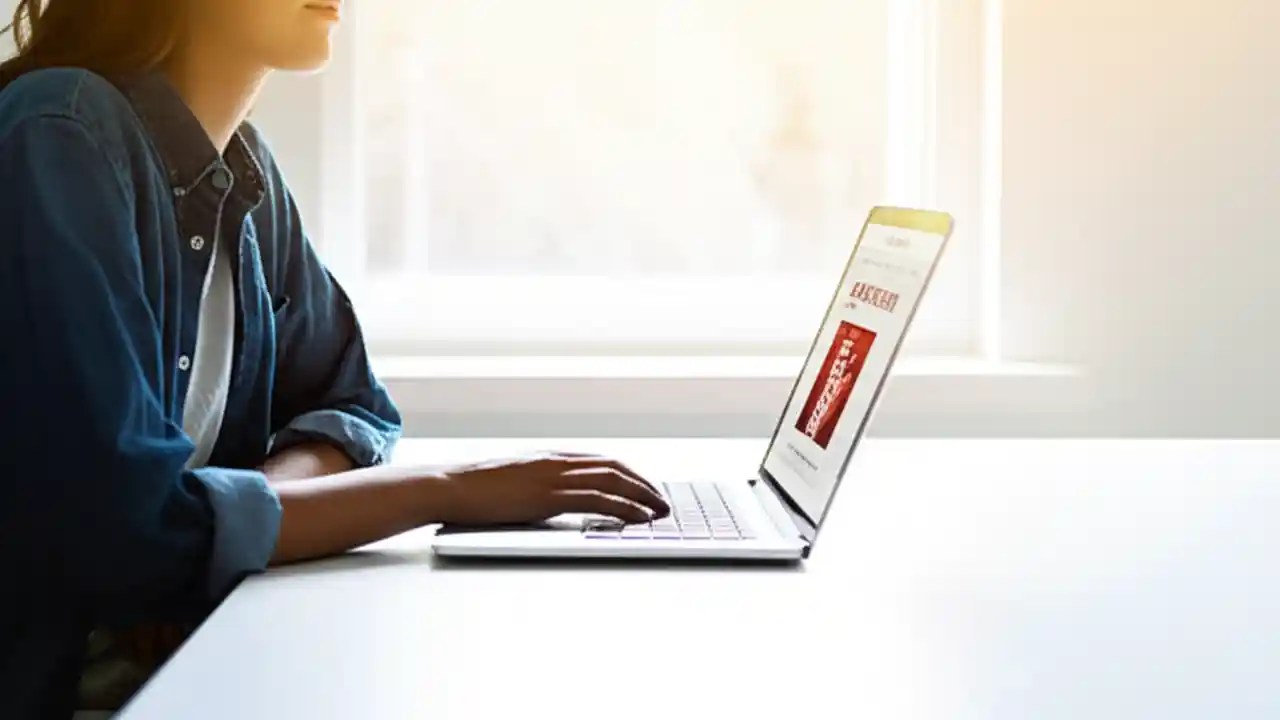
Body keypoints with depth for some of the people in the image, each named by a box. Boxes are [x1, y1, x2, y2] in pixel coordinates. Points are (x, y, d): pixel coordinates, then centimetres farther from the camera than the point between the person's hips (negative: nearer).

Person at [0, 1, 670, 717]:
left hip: (166, 651, 6)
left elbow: (351, 401, 12)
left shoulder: (242, 166, 5)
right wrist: (449, 491, -20)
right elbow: (119, 525, -25)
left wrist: (228, 515, -9)